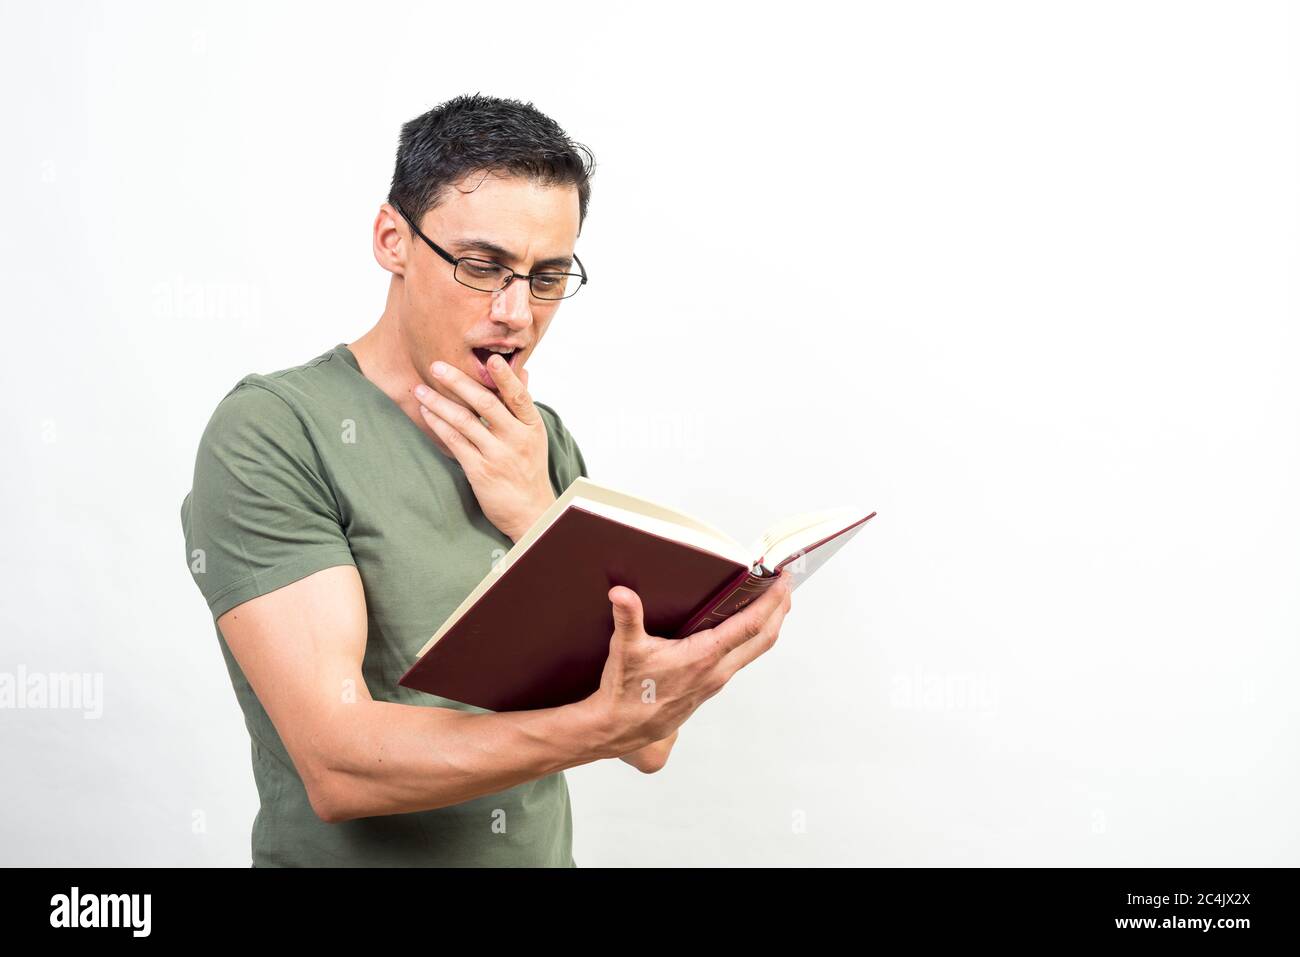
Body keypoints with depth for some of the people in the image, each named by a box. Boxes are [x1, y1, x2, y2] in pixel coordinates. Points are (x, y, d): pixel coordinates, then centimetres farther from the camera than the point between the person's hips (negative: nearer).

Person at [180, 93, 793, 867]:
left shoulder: (542, 445, 4)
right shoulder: (270, 434, -11)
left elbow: (649, 745, -2)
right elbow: (338, 765, -20)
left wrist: (536, 520, -12)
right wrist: (610, 720, -30)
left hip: (544, 851, 4)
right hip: (351, 855, -3)